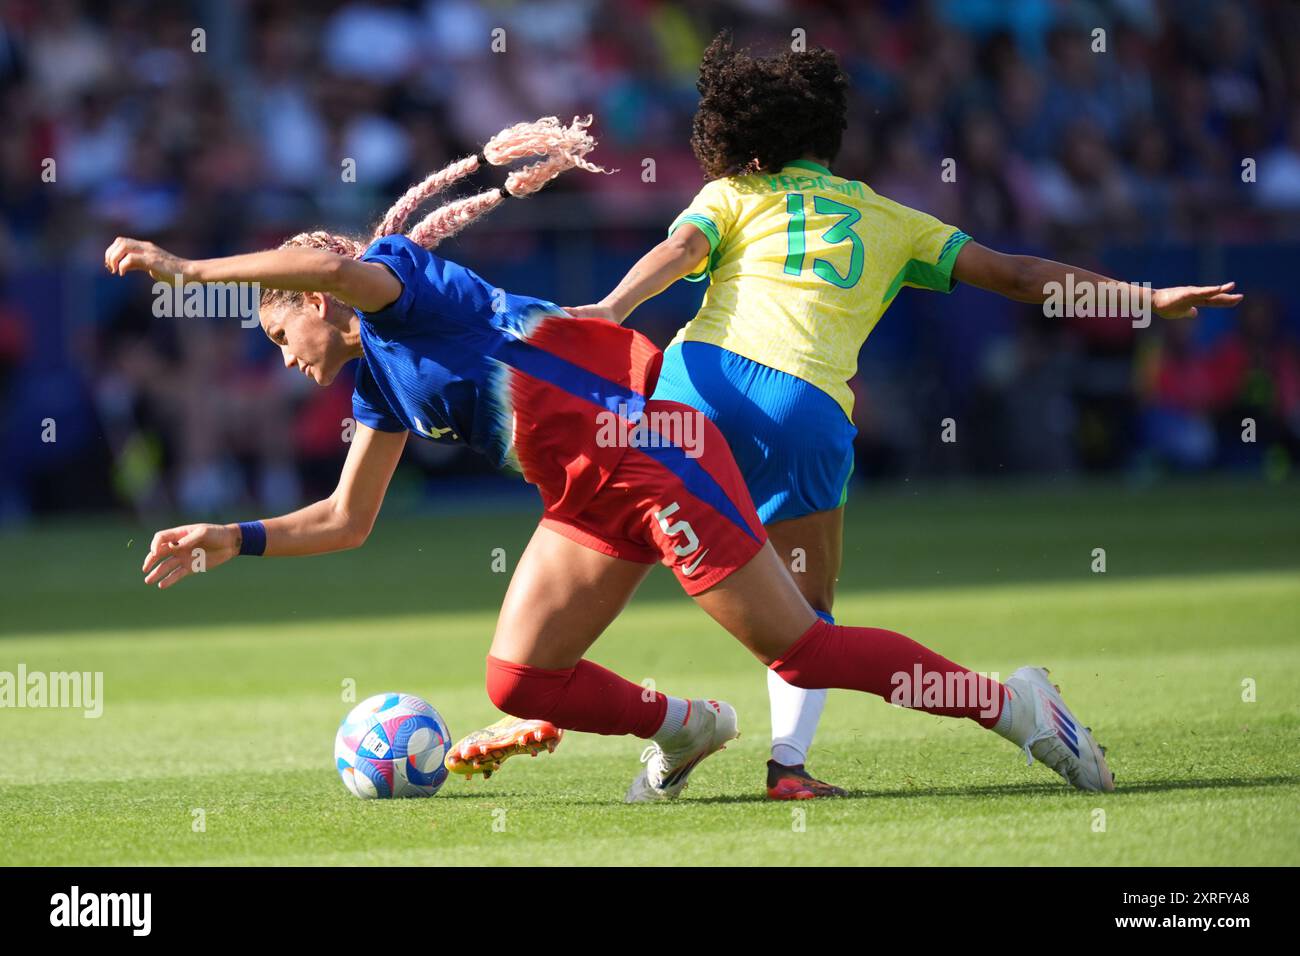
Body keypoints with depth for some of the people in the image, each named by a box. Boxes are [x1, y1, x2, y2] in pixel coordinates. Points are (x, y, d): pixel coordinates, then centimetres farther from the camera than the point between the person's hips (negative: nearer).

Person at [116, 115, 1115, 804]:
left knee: (799, 648, -13)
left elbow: (335, 264, -27)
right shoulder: (378, 383, 22)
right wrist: (233, 539, 20)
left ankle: (1011, 702, -6)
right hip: (592, 496, 9)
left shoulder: (399, 282, -3)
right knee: (519, 681, 0)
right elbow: (346, 519, 29)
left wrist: (190, 268, -23)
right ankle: (680, 728, 21)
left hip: (646, 436, -9)